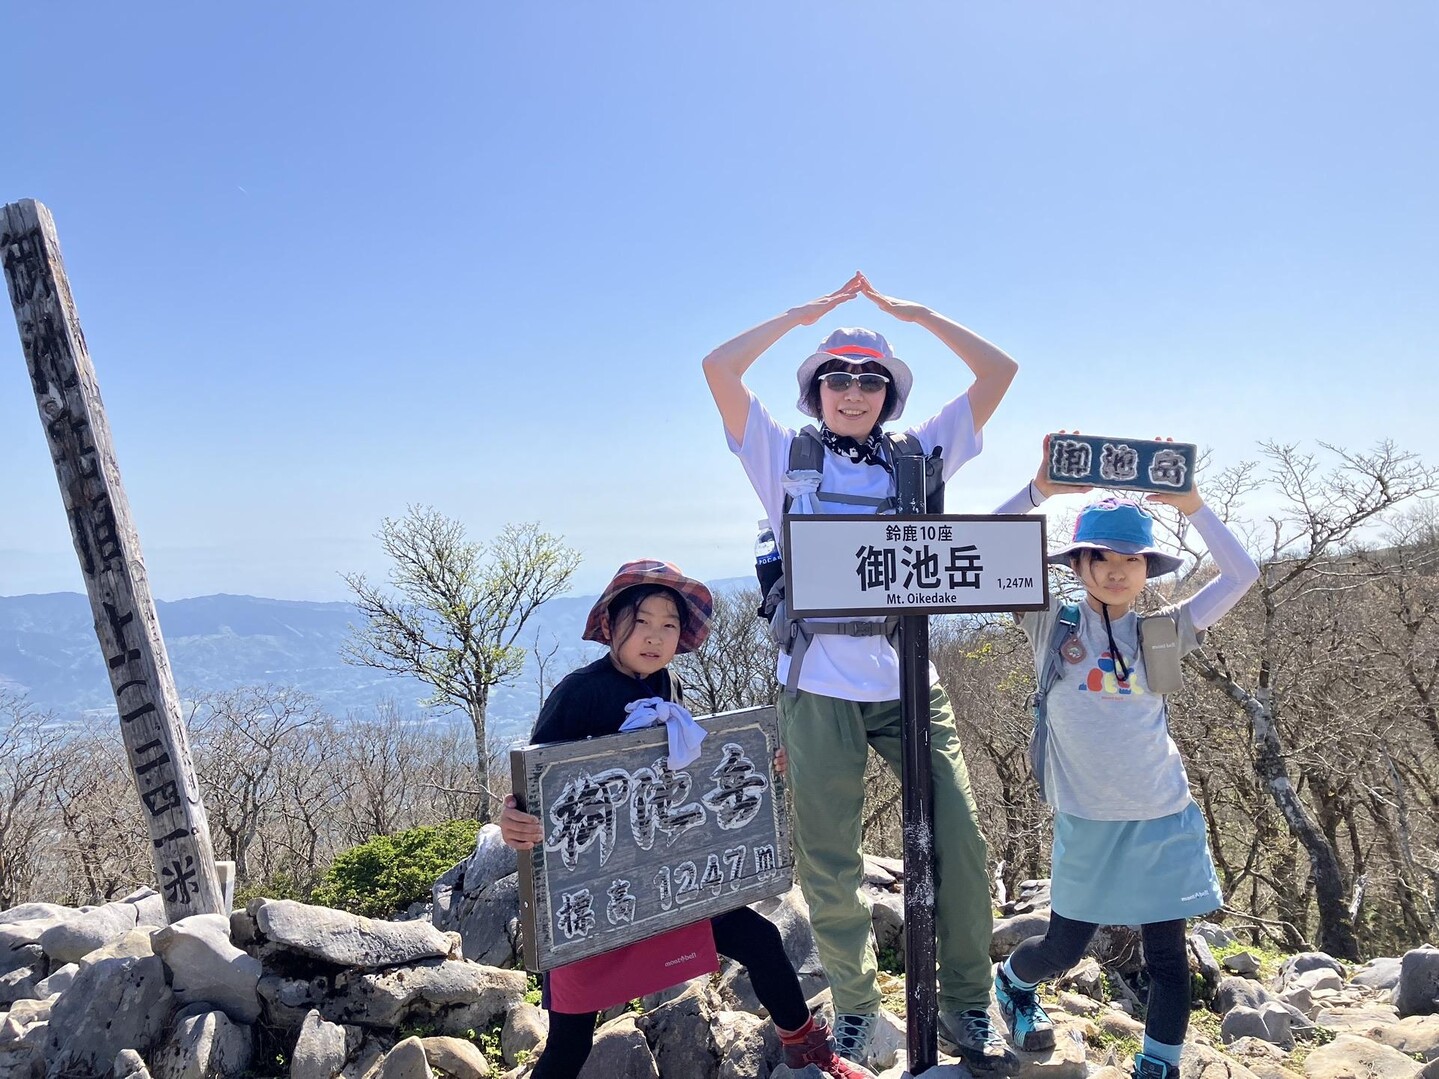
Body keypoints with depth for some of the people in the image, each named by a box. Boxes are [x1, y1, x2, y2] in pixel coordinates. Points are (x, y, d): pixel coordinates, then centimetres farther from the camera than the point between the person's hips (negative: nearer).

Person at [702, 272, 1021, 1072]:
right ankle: (854, 1009, 28)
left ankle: (966, 1008, 19)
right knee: (828, 864, 6)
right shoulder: (788, 457, 7)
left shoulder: (918, 455, 11)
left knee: (959, 840, -2)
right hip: (819, 685, -1)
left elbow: (999, 372, 7)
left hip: (908, 679, 2)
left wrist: (912, 312, 7)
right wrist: (803, 314, 3)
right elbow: (718, 368, -3)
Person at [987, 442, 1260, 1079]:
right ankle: (1012, 980, 43)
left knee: (1167, 953, 8)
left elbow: (1241, 574, -4)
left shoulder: (1162, 633, 2)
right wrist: (1041, 489, -21)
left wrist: (1190, 504, -12)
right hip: (1087, 823, -1)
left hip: (1164, 819, 2)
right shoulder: (1052, 625, -4)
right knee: (1065, 948, 11)